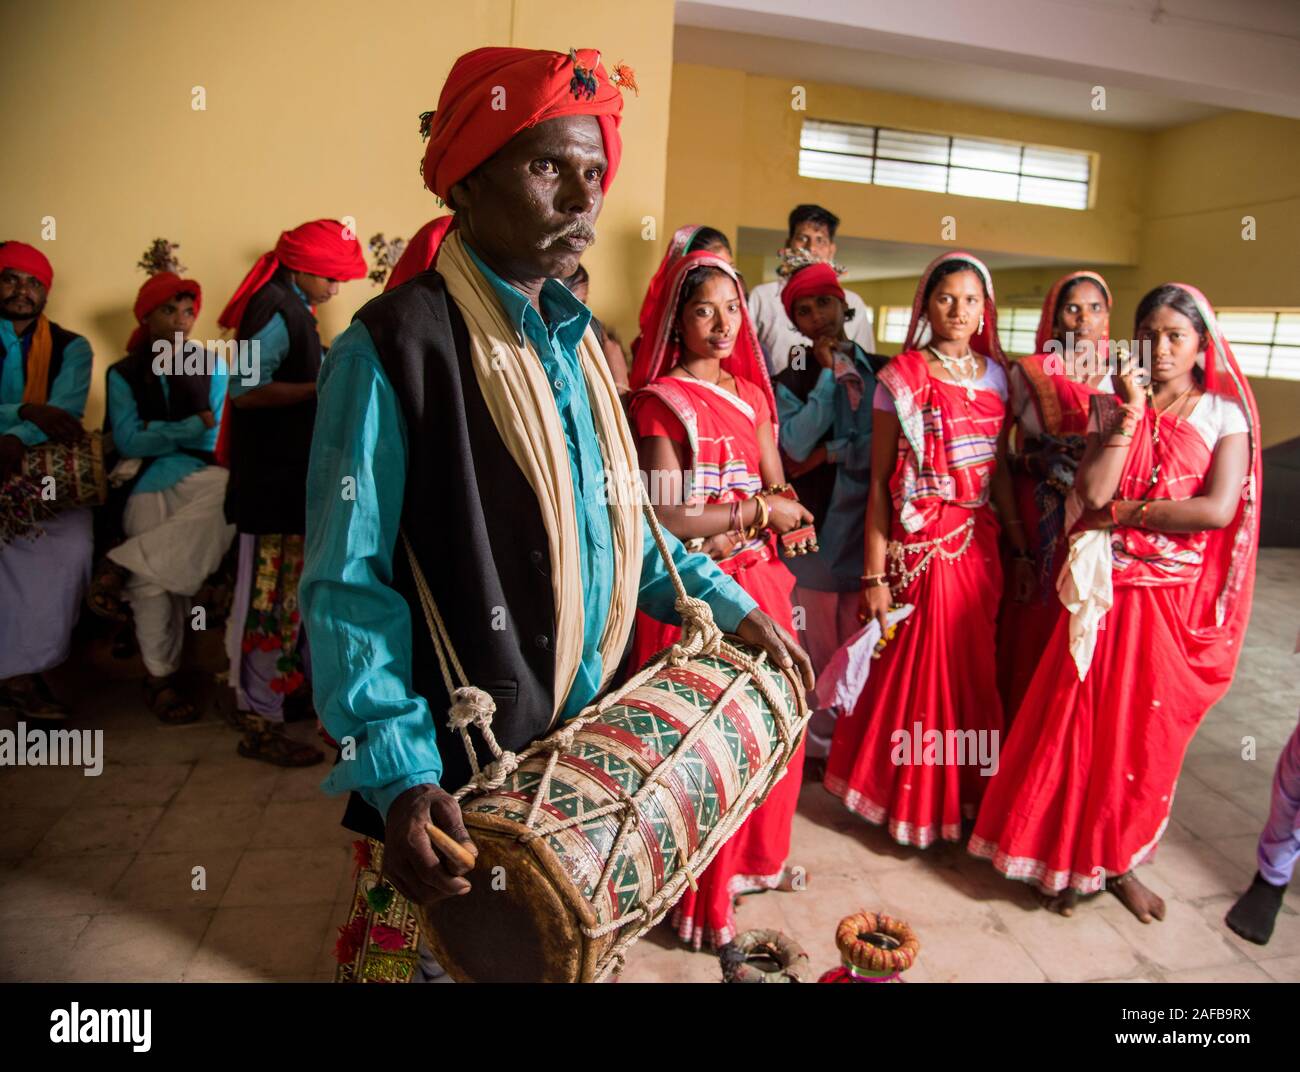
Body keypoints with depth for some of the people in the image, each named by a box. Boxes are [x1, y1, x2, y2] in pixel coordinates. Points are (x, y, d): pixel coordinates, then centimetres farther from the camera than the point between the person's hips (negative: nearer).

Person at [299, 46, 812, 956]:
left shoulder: (577, 338, 7)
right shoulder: (396, 345, -16)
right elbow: (350, 583, -18)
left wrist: (729, 606, 9)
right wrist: (398, 772, -26)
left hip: (588, 728, 7)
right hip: (457, 757, -6)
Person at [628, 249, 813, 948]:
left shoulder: (753, 394, 14)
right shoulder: (659, 402, -7)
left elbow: (776, 487, 12)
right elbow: (665, 518, -15)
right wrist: (758, 511, -9)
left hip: (758, 579, 7)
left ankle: (754, 855, 34)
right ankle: (699, 896, 18)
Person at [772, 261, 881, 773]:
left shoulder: (880, 371, 6)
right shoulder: (792, 379, 5)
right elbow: (796, 445, -13)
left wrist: (830, 452, -8)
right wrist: (829, 375, -8)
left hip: (868, 526, 1)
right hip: (813, 527, -1)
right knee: (817, 643, 7)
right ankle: (819, 744, 22)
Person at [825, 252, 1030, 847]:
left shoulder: (994, 375, 8)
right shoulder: (902, 376, -6)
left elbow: (999, 470, 13)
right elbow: (879, 480, -9)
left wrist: (1020, 549, 9)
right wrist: (874, 574, -13)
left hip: (979, 542, 5)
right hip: (919, 544, -5)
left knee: (972, 670, 11)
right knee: (917, 670, 4)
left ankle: (964, 793, 30)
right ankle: (907, 799, 24)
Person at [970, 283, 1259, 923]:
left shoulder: (1225, 414, 2)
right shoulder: (1112, 407, 4)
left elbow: (1218, 509, -12)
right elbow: (1092, 492, -11)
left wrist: (1125, 511, -9)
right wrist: (1131, 414, -13)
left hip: (1178, 599, 0)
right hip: (1108, 589, 0)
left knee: (1148, 731, 9)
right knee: (1081, 722, 3)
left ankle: (1116, 861, 27)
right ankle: (1061, 856, 19)